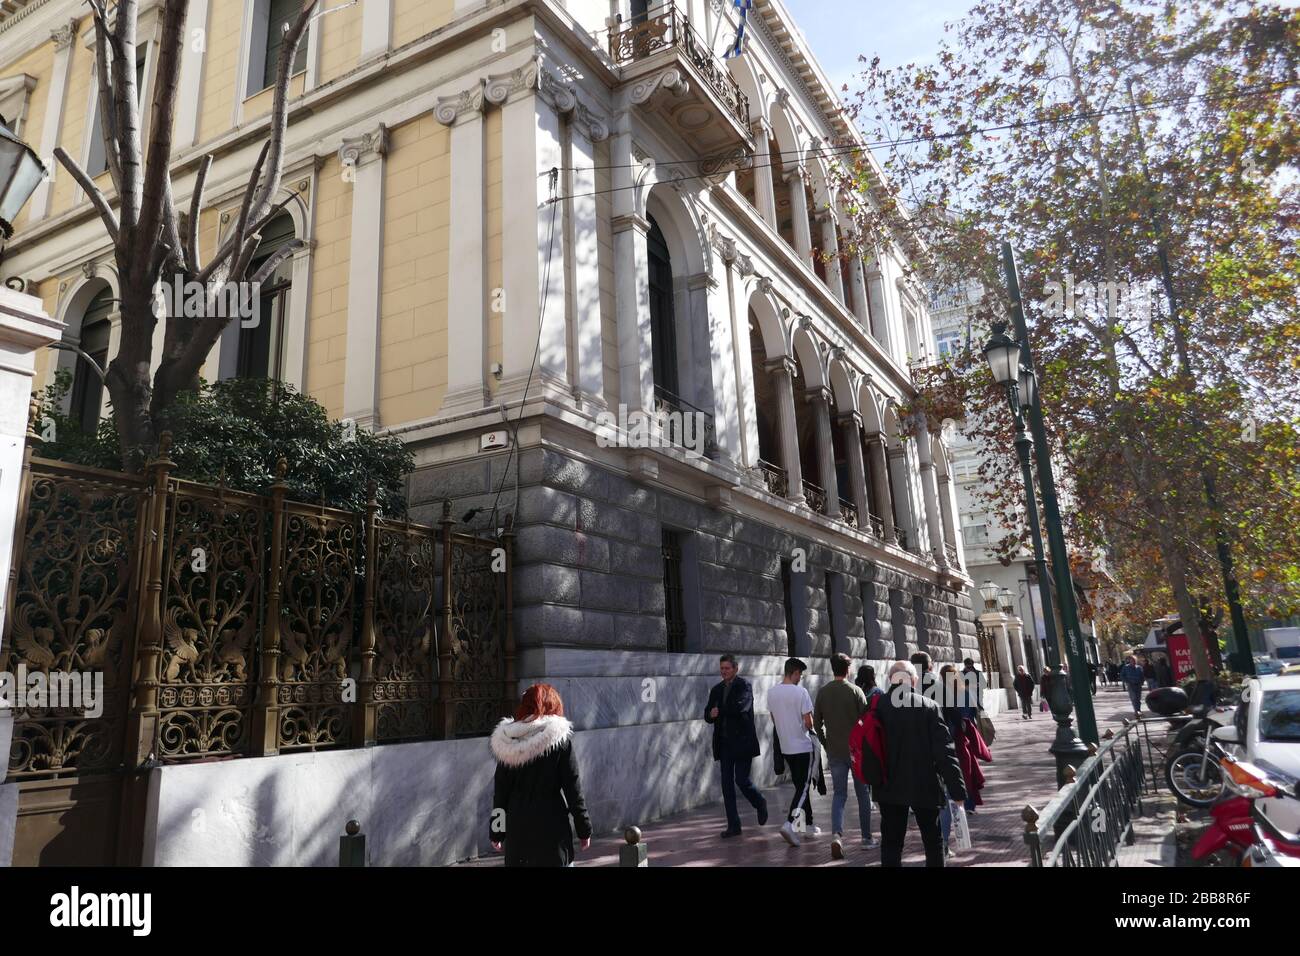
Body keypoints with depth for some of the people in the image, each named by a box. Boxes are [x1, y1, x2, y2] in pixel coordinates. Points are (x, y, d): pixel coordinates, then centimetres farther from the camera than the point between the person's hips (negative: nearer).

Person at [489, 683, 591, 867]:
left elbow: (500, 790, 6)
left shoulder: (508, 740, 2)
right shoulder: (559, 737, -7)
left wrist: (496, 832, 14)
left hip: (517, 830, 4)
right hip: (551, 830, -4)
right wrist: (584, 829, 2)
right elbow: (573, 788, -6)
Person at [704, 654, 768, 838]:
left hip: (742, 741, -6)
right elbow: (708, 715, 11)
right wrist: (711, 714, -13)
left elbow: (740, 707, -23)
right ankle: (733, 826, 12)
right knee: (727, 783, 4)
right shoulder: (716, 689, 12)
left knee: (742, 779, -7)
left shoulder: (744, 686, -6)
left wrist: (719, 711, -10)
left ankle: (760, 804, 24)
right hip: (724, 743, 6)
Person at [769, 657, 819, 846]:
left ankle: (807, 824, 26)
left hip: (786, 747, 6)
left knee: (801, 786, 18)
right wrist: (809, 727, 8)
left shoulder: (771, 693, 1)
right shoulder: (800, 692, -17)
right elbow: (808, 723, -14)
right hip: (803, 746, -6)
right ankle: (789, 824, -15)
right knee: (803, 787, -1)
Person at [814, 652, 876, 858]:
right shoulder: (855, 691, -9)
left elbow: (816, 723, 4)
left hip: (835, 752, 3)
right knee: (863, 794, 12)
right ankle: (866, 838, 20)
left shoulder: (823, 692, 1)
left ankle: (836, 835, -12)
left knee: (839, 794, 8)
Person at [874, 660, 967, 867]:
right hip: (924, 787, -1)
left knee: (891, 842, 10)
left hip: (889, 787, 2)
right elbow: (944, 751, -14)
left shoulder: (877, 707, -7)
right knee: (933, 841, 16)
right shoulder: (929, 707, -13)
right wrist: (957, 788, -9)